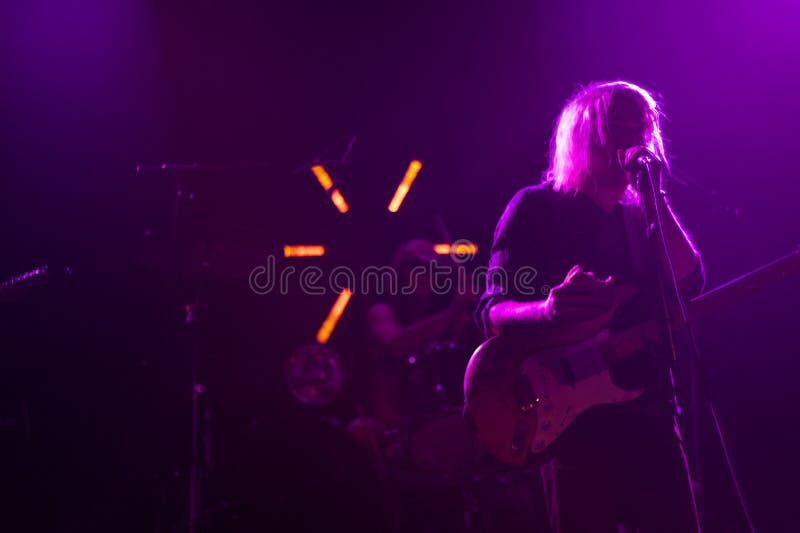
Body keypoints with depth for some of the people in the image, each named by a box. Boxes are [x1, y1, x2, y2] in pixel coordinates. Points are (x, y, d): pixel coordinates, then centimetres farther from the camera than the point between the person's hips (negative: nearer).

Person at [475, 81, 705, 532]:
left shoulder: (643, 216, 17)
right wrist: (548, 310, -31)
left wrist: (656, 196, -5)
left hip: (650, 413, 6)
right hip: (575, 418, -5)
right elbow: (492, 311, -9)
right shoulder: (536, 208, 0)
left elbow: (689, 281, 1)